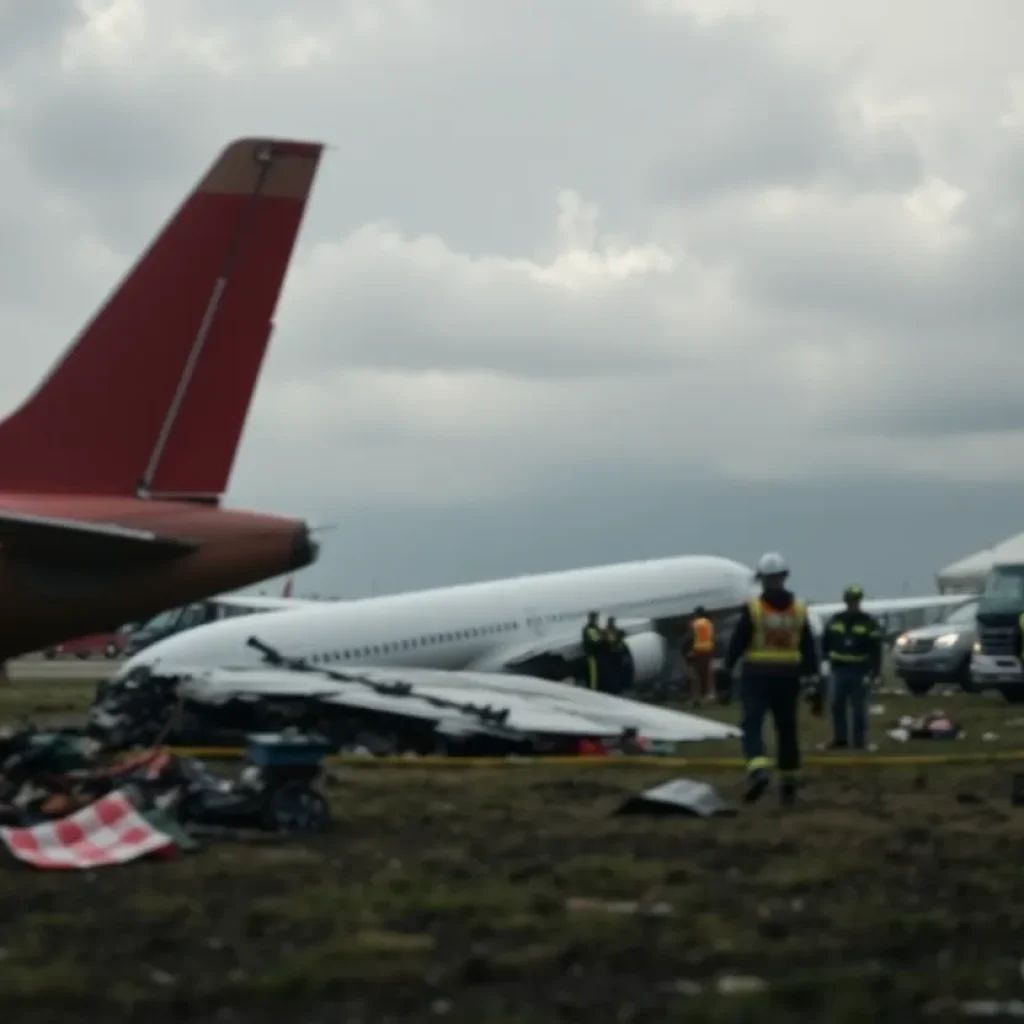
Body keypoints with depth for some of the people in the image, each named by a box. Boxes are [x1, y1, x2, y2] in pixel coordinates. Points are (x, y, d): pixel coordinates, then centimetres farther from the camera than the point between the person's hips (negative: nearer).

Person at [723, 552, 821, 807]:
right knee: (787, 729, 13)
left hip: (757, 677, -3)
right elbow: (809, 651, 3)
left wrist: (726, 672, 8)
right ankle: (789, 782, 19)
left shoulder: (753, 609, -7)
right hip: (788, 678, 4)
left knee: (752, 724, -9)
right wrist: (814, 687, 6)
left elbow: (736, 644, -5)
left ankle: (758, 769, -33)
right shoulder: (799, 610, 3)